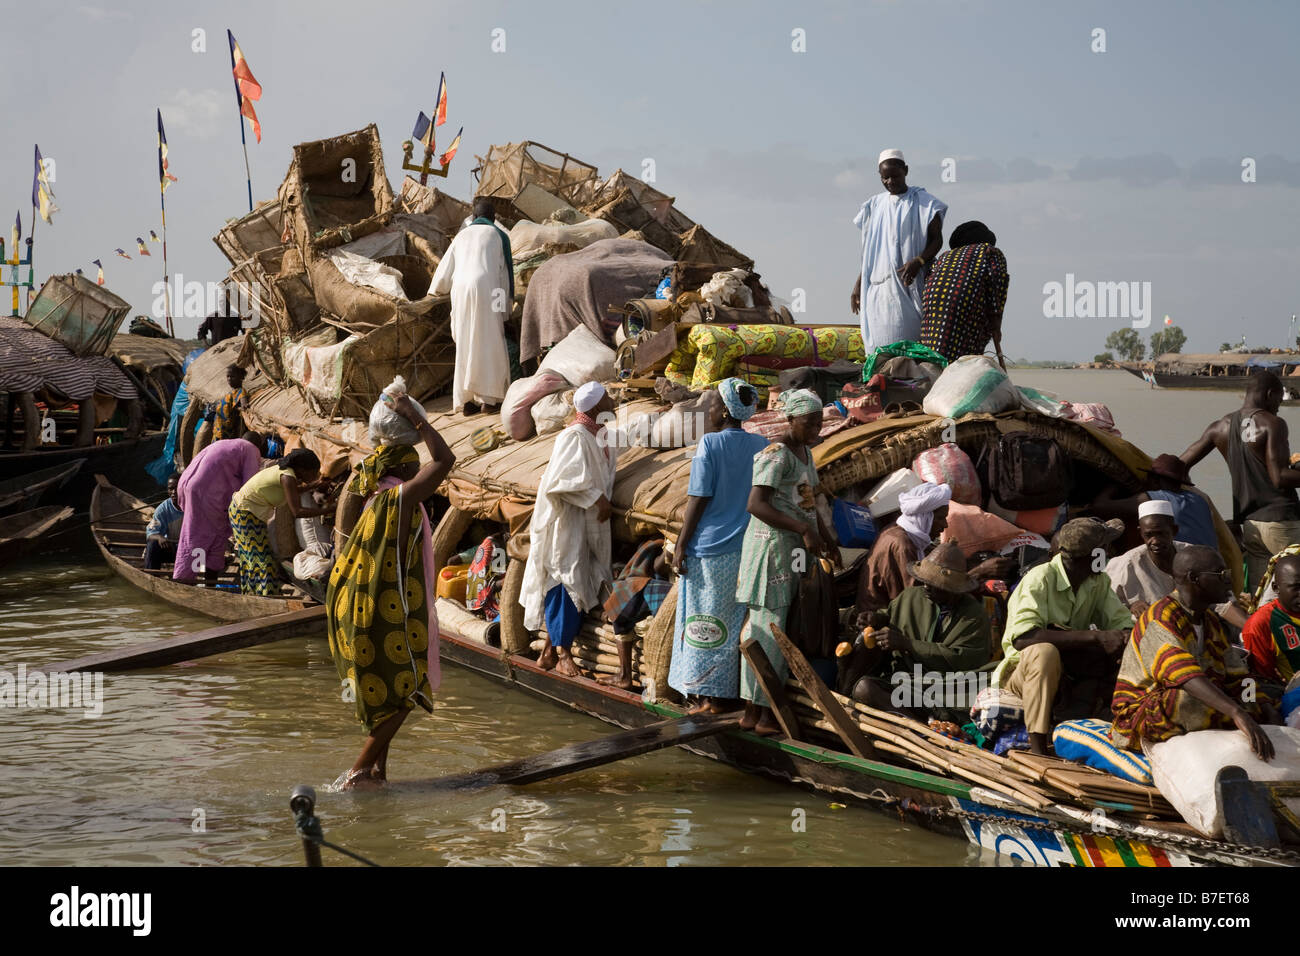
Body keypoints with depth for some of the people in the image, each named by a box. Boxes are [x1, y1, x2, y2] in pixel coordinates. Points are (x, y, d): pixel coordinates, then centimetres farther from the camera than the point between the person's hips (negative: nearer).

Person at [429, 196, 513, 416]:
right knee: (489, 344, 2)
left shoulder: (462, 235, 20)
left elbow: (446, 266, 27)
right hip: (486, 290, -3)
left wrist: (436, 289, 43)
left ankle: (466, 400, 5)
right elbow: (505, 271, 11)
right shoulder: (499, 235, 10)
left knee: (466, 346, 8)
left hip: (460, 291, 4)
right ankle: (488, 397, -4)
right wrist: (506, 303, 19)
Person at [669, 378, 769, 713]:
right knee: (736, 622, 12)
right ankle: (727, 693, 16)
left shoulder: (710, 444, -12)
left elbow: (699, 499, -13)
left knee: (705, 622, 3)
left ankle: (709, 697, 5)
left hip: (709, 549, -5)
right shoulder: (763, 446, 4)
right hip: (746, 548, 5)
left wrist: (680, 545, -7)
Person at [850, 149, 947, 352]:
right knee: (881, 339, -6)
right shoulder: (875, 205, 16)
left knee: (908, 338, -13)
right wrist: (858, 285, 15)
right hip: (879, 286, 4)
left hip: (910, 284, -4)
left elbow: (937, 240, 1)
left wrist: (918, 261, -17)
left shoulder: (923, 202, 5)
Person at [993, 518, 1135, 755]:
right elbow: (1022, 636, -33)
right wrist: (1096, 637, -36)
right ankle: (1037, 747, -37)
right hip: (1023, 671, -6)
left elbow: (1125, 624, -1)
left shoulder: (1099, 582, 4)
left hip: (1072, 672, 6)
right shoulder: (1040, 578, -18)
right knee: (1044, 652, -39)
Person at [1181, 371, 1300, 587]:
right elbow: (1279, 478, -17)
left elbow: (1179, 467, 10)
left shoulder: (1221, 427, 10)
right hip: (1280, 520, -7)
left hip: (1248, 524, 7)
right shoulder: (1272, 424, -9)